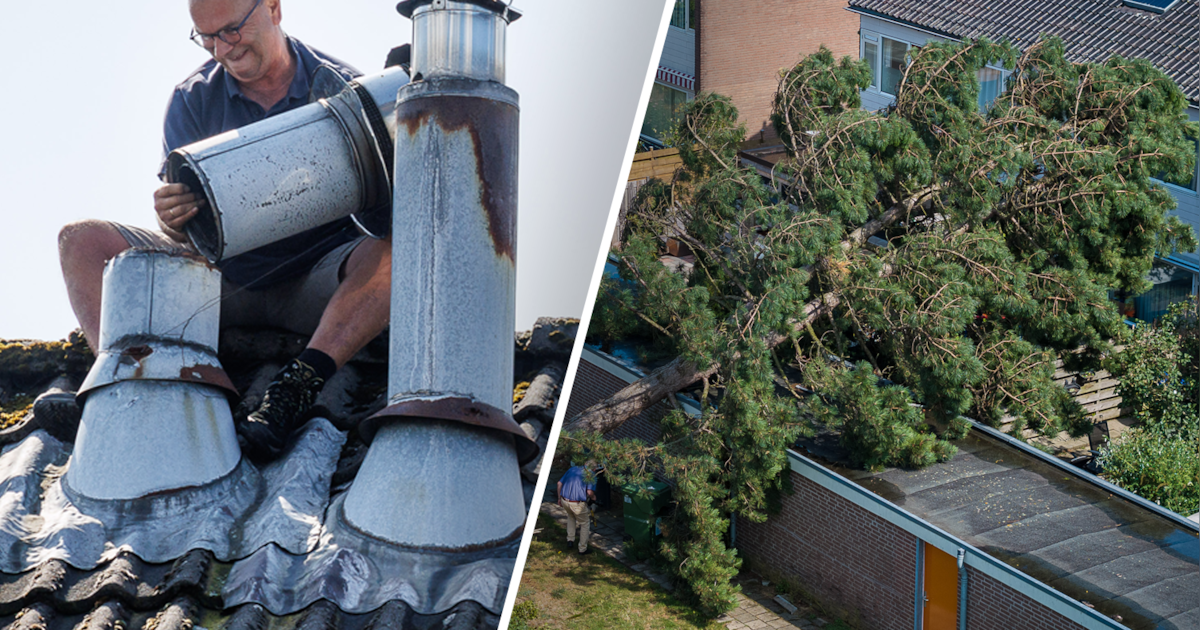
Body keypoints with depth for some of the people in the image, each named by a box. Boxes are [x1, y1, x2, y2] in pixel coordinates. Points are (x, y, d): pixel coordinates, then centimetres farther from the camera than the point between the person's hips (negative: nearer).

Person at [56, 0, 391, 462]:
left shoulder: (343, 89, -3)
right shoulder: (193, 99, 3)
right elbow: (189, 228, -3)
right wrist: (173, 219, -28)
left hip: (315, 285, -2)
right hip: (222, 277, 3)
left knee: (398, 250, -33)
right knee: (82, 240, -13)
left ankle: (295, 389, -44)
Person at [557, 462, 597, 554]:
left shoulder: (573, 469, 15)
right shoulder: (591, 474, 0)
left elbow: (559, 483, 12)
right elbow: (590, 492, -13)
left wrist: (559, 498, 22)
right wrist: (593, 497, 9)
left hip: (564, 500, 5)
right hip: (577, 504, -5)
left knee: (571, 516, 36)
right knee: (585, 523, 18)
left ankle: (570, 540, 30)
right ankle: (583, 549, 24)